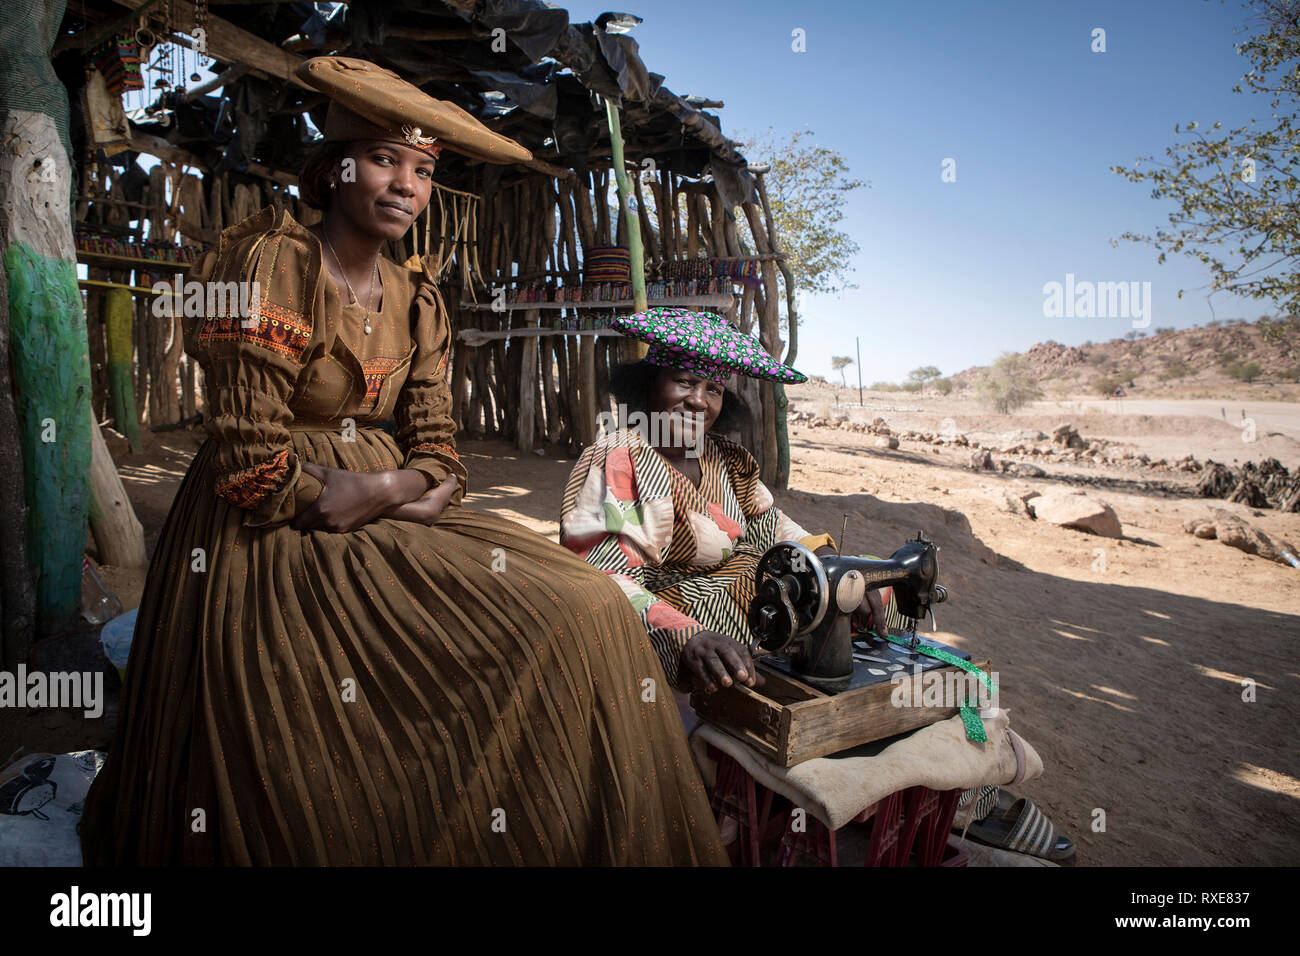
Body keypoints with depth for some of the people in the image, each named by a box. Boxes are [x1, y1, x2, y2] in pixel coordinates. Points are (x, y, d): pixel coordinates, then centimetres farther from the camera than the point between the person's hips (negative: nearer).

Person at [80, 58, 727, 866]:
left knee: (585, 609, -8)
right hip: (272, 537, -5)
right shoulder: (274, 265, -9)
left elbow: (435, 445, 7)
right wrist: (409, 499, -12)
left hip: (389, 516, 6)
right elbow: (252, 463, -15)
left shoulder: (417, 301, 10)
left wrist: (390, 486, -15)